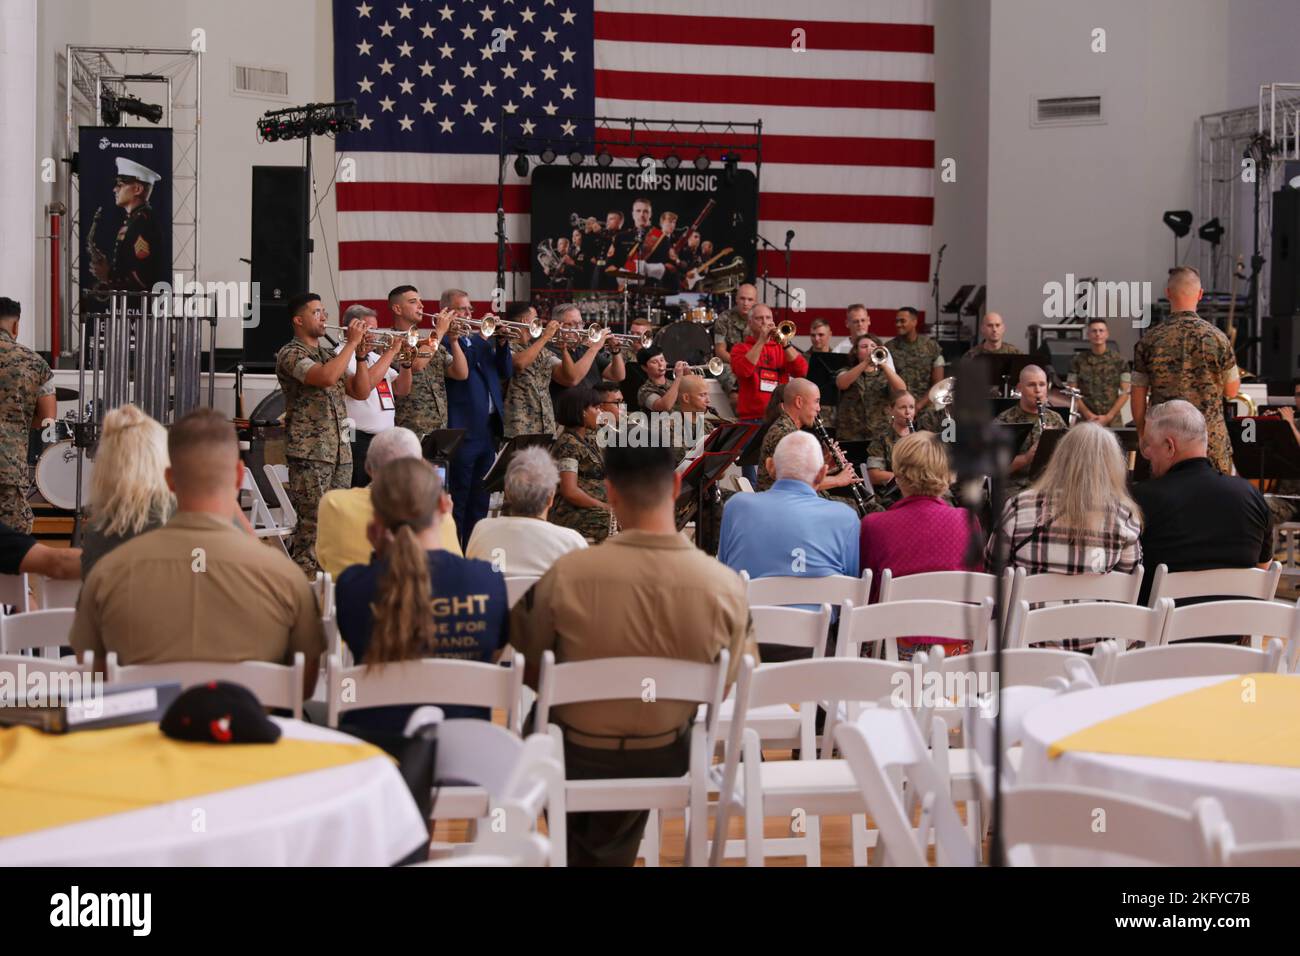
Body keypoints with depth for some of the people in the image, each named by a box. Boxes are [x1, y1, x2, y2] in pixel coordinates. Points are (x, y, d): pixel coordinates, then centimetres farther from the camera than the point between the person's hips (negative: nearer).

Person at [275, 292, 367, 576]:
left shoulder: (330, 355, 18)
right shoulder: (290, 355, -6)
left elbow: (361, 391, 14)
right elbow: (325, 377, -24)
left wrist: (361, 353, 4)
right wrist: (352, 343, -15)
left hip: (341, 452, 8)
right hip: (309, 453, -8)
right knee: (312, 522, -9)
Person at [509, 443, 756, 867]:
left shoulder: (568, 574, -27)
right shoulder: (726, 587, -24)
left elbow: (526, 668, -9)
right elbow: (731, 685, -5)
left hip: (577, 760, -1)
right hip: (666, 763, 1)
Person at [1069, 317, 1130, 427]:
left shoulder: (1119, 361, 7)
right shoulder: (1078, 361, 7)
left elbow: (1124, 393, 5)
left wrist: (1108, 417, -6)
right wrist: (1088, 415, -7)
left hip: (1112, 421, 0)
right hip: (1085, 421, 0)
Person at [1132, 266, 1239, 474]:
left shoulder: (1149, 341, -3)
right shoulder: (1217, 338, -5)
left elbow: (1138, 398, 2)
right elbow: (1231, 391, 5)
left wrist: (1142, 434, 15)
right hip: (1212, 440, -1)